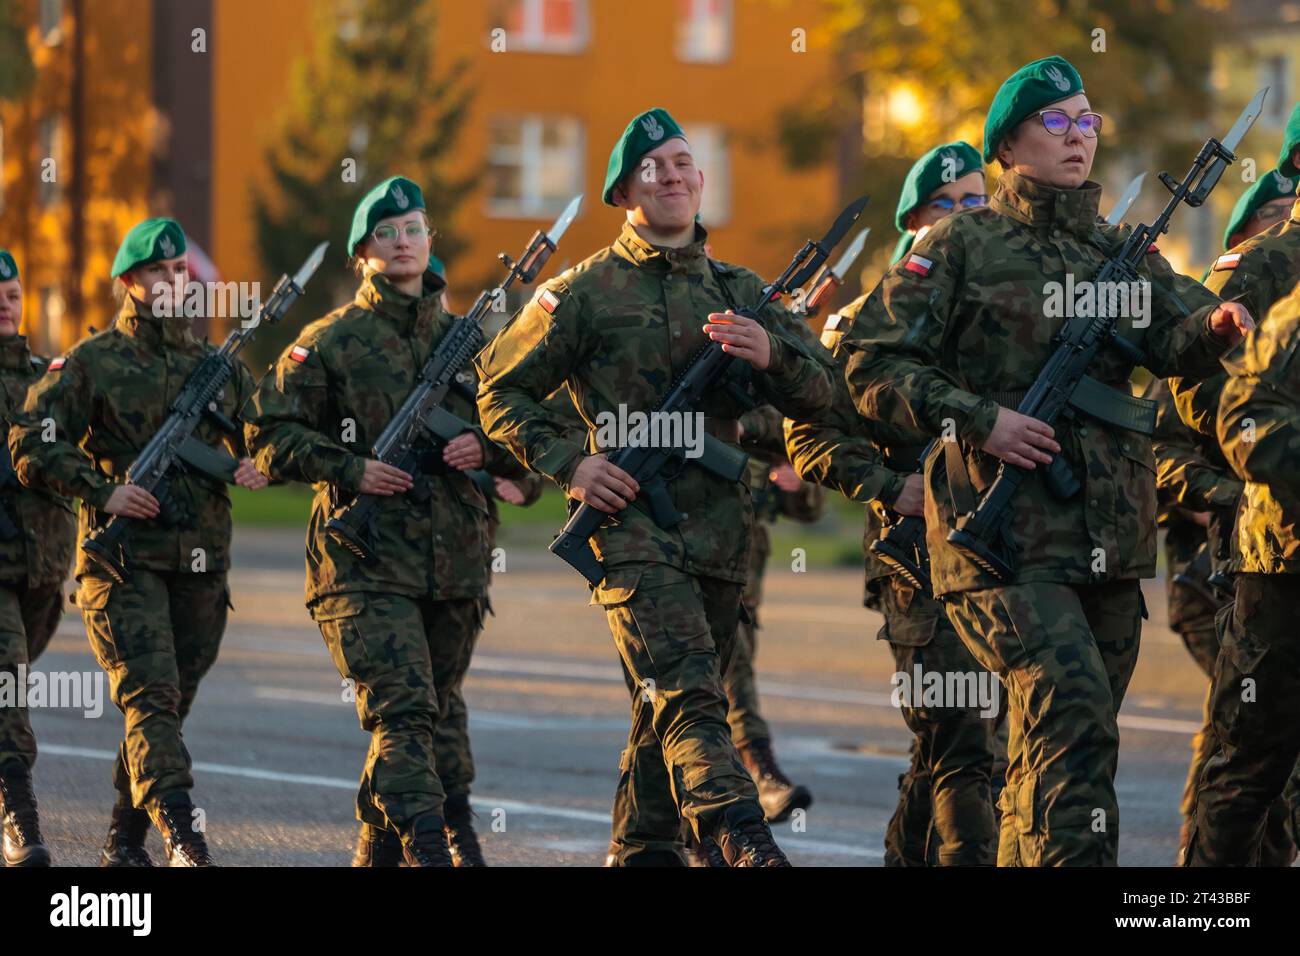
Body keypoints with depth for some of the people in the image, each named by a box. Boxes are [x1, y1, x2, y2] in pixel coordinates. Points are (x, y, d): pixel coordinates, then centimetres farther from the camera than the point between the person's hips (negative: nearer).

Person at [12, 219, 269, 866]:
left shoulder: (219, 365, 14)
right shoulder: (92, 362, 0)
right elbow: (31, 445, -5)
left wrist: (256, 467, 2)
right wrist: (103, 492, -14)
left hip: (201, 568, 5)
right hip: (124, 562, -5)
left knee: (168, 707, 9)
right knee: (150, 695, -18)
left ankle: (124, 843, 21)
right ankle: (182, 837, -30)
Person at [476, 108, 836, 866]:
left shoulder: (738, 291, 15)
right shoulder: (585, 292, 3)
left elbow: (817, 394, 10)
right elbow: (502, 391, 7)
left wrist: (770, 353, -12)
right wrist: (567, 462, -7)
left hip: (720, 530, 5)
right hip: (632, 524, -5)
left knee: (669, 713, 12)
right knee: (688, 697, -20)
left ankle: (642, 852, 23)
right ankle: (746, 847, -33)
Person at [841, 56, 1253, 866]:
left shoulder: (1117, 251, 16)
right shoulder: (962, 246, 1)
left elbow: (1173, 341, 1)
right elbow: (874, 365, -4)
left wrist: (1213, 327, -22)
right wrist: (980, 420, -14)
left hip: (1111, 543, 6)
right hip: (1005, 533, -6)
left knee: (1049, 749, 12)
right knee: (1072, 711, -21)